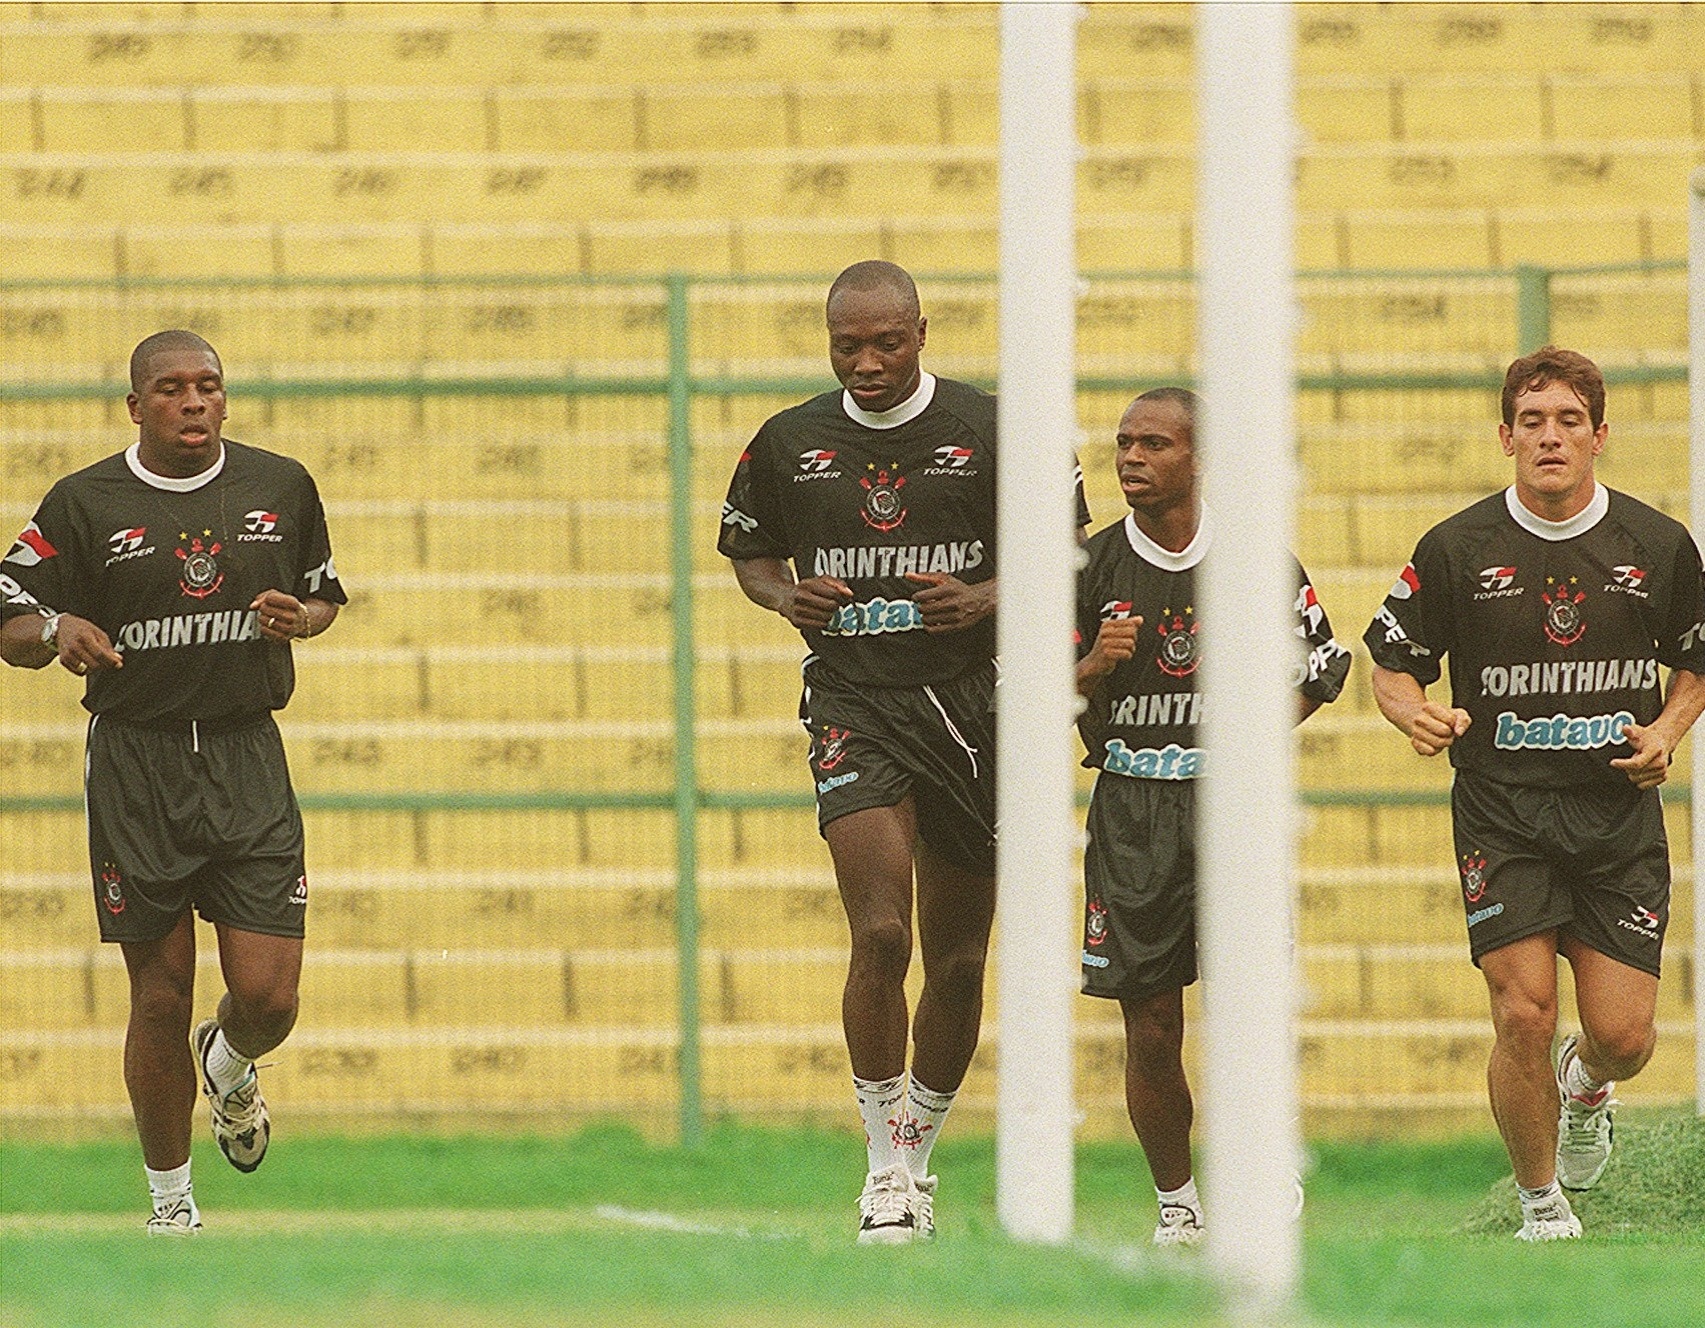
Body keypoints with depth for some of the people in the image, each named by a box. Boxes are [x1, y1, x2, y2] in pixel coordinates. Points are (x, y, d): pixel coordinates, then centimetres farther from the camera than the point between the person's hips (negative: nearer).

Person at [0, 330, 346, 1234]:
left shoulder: (281, 487, 6)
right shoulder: (83, 504, -1)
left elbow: (326, 593, 21)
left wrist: (302, 617, -3)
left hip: (247, 759, 2)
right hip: (135, 762, -2)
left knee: (268, 996, -7)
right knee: (161, 1000, 1)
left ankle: (228, 1066, 32)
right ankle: (169, 1204, 18)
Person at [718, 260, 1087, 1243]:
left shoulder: (991, 431, -1)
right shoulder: (790, 442, 5)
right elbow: (749, 551, 20)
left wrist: (987, 598, -13)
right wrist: (786, 595, -3)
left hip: (969, 705, 0)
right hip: (852, 707, 0)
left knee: (959, 961, 7)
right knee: (881, 933, -18)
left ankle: (919, 1147, 29)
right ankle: (887, 1170, -6)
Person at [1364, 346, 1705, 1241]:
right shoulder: (1457, 548, -2)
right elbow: (1392, 663, 6)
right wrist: (1416, 713, -16)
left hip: (1619, 811, 1)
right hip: (1502, 814, -1)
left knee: (1624, 1036, -2)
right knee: (1522, 1014, -13)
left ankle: (1584, 1088, 38)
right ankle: (1541, 1203, 9)